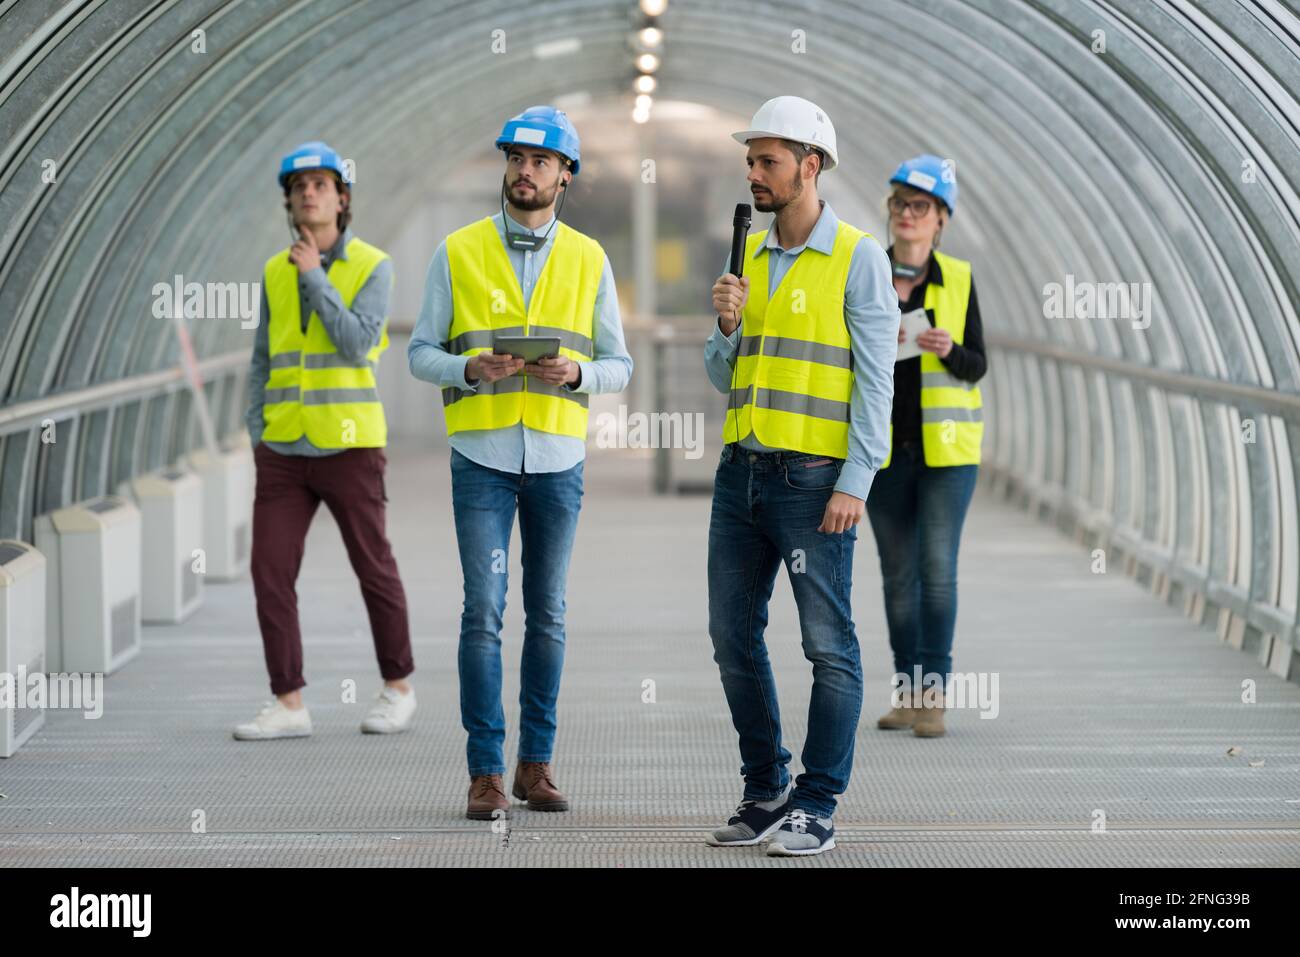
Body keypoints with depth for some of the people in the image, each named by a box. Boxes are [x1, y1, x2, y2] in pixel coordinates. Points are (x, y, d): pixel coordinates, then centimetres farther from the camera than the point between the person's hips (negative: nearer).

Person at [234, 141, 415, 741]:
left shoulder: (373, 267, -5)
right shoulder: (276, 272, 8)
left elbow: (358, 346, -18)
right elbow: (264, 361, 13)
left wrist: (315, 276, -16)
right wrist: (257, 436, 4)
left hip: (349, 446, -4)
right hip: (284, 450, 4)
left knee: (374, 569, 6)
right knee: (270, 572, -4)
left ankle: (397, 689, 23)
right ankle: (288, 706, 0)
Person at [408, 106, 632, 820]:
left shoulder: (589, 260, 6)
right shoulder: (458, 253, 2)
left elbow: (618, 365, 8)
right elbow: (421, 354, 3)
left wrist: (576, 372, -14)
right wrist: (472, 368, -17)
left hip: (558, 459, 2)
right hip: (482, 456, -2)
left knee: (547, 614, 7)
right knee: (484, 611, -7)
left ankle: (536, 762, 16)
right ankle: (486, 772, -2)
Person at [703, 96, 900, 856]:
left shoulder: (857, 258, -5)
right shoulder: (750, 257, 13)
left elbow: (875, 380, -9)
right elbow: (725, 377, 16)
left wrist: (855, 483, -16)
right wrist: (727, 324, -5)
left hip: (814, 477, -7)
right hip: (742, 472, 7)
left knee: (829, 645, -2)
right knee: (734, 636, 8)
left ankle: (817, 808, 3)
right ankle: (767, 792, 18)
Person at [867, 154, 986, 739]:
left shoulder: (958, 280, 0)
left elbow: (977, 366, -1)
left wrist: (949, 351, -21)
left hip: (945, 447, -2)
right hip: (883, 445, 2)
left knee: (937, 568, -9)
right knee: (897, 573, 7)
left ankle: (935, 696, -4)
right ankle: (907, 692, 16)